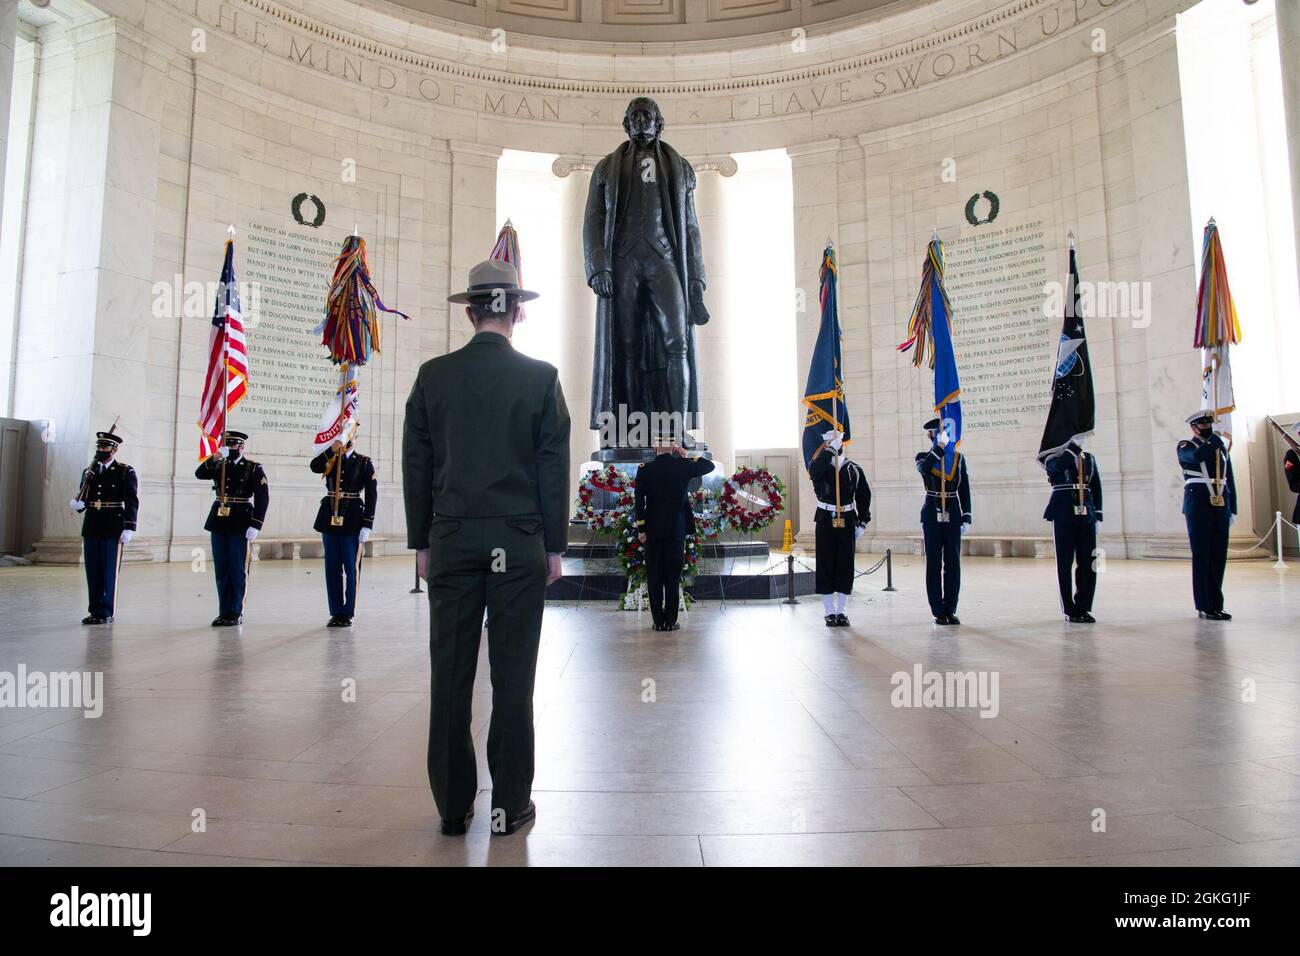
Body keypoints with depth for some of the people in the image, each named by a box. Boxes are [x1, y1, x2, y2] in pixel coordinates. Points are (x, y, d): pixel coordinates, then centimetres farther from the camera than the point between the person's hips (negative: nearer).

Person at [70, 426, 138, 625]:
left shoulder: (125, 472, -2)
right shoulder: (89, 471, 13)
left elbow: (132, 502, -7)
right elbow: (83, 497, 14)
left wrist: (129, 528, -14)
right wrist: (78, 504, -10)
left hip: (113, 529, -5)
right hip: (91, 528, 5)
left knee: (109, 571, -1)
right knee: (92, 571, 8)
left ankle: (106, 612, 6)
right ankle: (95, 611, 17)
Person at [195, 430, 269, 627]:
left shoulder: (254, 469, -1)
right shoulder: (219, 466, 13)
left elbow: (263, 497, -7)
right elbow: (200, 474, -5)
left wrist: (255, 525, -14)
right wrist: (215, 457, -18)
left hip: (240, 525, -4)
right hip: (219, 523, 5)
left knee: (238, 570, 0)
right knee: (221, 570, 8)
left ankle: (237, 613, 7)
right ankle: (224, 612, 16)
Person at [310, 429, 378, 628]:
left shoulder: (364, 463, 3)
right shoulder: (330, 460, 12)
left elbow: (371, 494, -3)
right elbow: (314, 466, -12)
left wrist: (367, 525, -10)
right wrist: (332, 450, -19)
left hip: (352, 519, -3)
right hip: (330, 518, 3)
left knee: (351, 567, -1)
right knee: (332, 567, 7)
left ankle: (348, 613, 7)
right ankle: (336, 613, 15)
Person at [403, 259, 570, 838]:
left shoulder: (433, 376, 4)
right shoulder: (541, 377, -1)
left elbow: (415, 465, 6)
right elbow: (554, 467, -1)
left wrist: (422, 543, 13)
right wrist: (555, 546, 5)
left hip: (451, 542, 2)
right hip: (519, 543, -1)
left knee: (451, 675, 8)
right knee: (512, 676, 5)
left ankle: (453, 806, 19)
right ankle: (510, 804, 15)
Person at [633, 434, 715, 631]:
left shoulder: (644, 470, -4)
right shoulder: (683, 466, -4)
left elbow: (640, 501, -6)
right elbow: (710, 466, 12)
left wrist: (640, 529, -1)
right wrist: (687, 456, 12)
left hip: (653, 530, 0)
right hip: (677, 529, 0)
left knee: (654, 577, 6)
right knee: (673, 576, 5)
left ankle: (658, 621, 7)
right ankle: (671, 620, 6)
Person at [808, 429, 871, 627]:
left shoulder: (854, 470, 5)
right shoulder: (820, 467, 1)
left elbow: (864, 496, 9)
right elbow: (814, 471, -25)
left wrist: (862, 522, 4)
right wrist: (830, 449, -28)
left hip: (847, 522, 1)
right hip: (825, 521, -1)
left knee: (845, 565, 4)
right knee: (826, 564, 1)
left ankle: (841, 611, 15)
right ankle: (830, 612, 10)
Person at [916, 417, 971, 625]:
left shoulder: (959, 457, 9)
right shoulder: (923, 457, 4)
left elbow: (964, 490, 7)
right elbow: (924, 468, -23)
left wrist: (966, 518, 1)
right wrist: (940, 447, -21)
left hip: (953, 516, 2)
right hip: (932, 516, -2)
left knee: (953, 563, 3)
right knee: (934, 564, 1)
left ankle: (950, 610, 11)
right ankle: (938, 611, 7)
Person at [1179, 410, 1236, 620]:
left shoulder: (1221, 448, 17)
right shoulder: (1185, 447, 2)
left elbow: (1230, 480, 18)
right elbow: (1198, 456, -24)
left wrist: (1233, 509, 13)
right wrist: (1215, 438, -14)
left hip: (1220, 508, 5)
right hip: (1198, 510, -5)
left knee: (1219, 559, 6)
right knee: (1202, 558, -3)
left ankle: (1216, 605, 14)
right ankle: (1204, 607, 2)